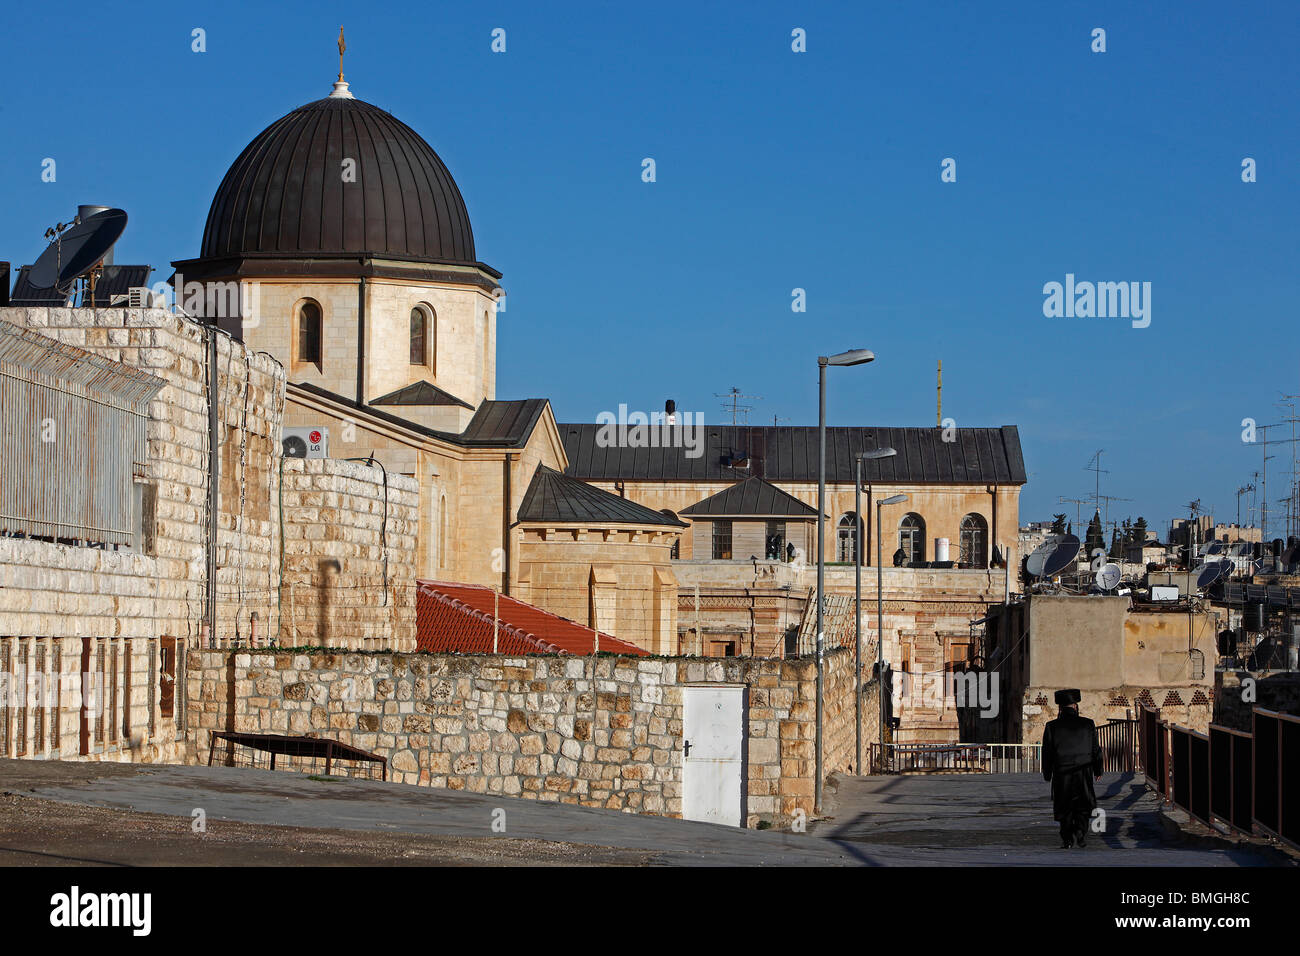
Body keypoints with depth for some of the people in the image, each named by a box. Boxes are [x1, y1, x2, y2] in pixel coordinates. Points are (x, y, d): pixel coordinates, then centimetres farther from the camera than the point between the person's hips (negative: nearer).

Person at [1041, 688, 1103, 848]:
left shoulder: (1052, 727, -5)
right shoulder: (1088, 724, -3)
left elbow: (1047, 753, 0)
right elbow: (1096, 749, 4)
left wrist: (1047, 775, 11)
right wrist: (1097, 771, 15)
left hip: (1061, 773, 0)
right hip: (1084, 773, 0)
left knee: (1065, 809, 9)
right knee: (1083, 806, 13)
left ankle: (1067, 838, 4)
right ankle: (1081, 832, -5)